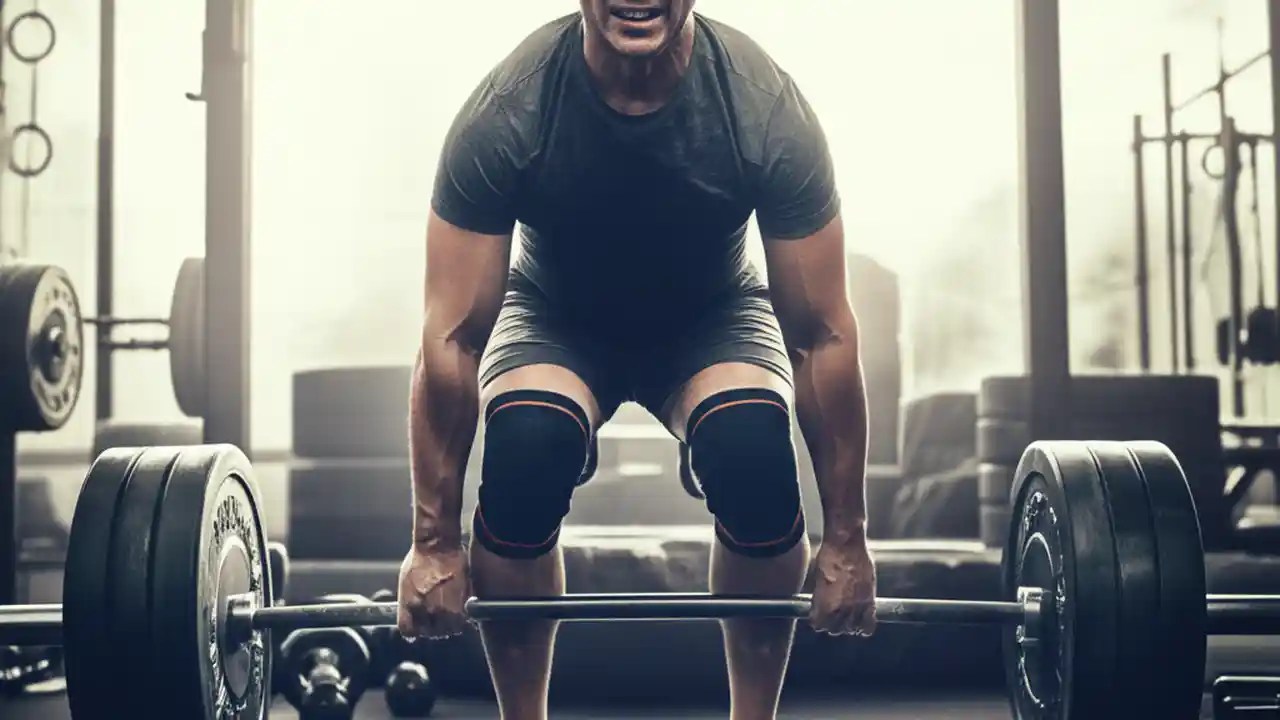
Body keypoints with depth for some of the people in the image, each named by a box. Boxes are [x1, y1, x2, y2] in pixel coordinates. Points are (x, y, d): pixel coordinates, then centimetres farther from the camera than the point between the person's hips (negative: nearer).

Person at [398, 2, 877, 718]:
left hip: (712, 317, 1)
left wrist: (845, 540, -18)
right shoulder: (505, 111, -30)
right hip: (557, 319, 0)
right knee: (523, 451, -32)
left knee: (757, 457, -31)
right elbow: (453, 336, -24)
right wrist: (434, 543, -22)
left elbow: (823, 334, -21)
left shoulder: (768, 108, -29)